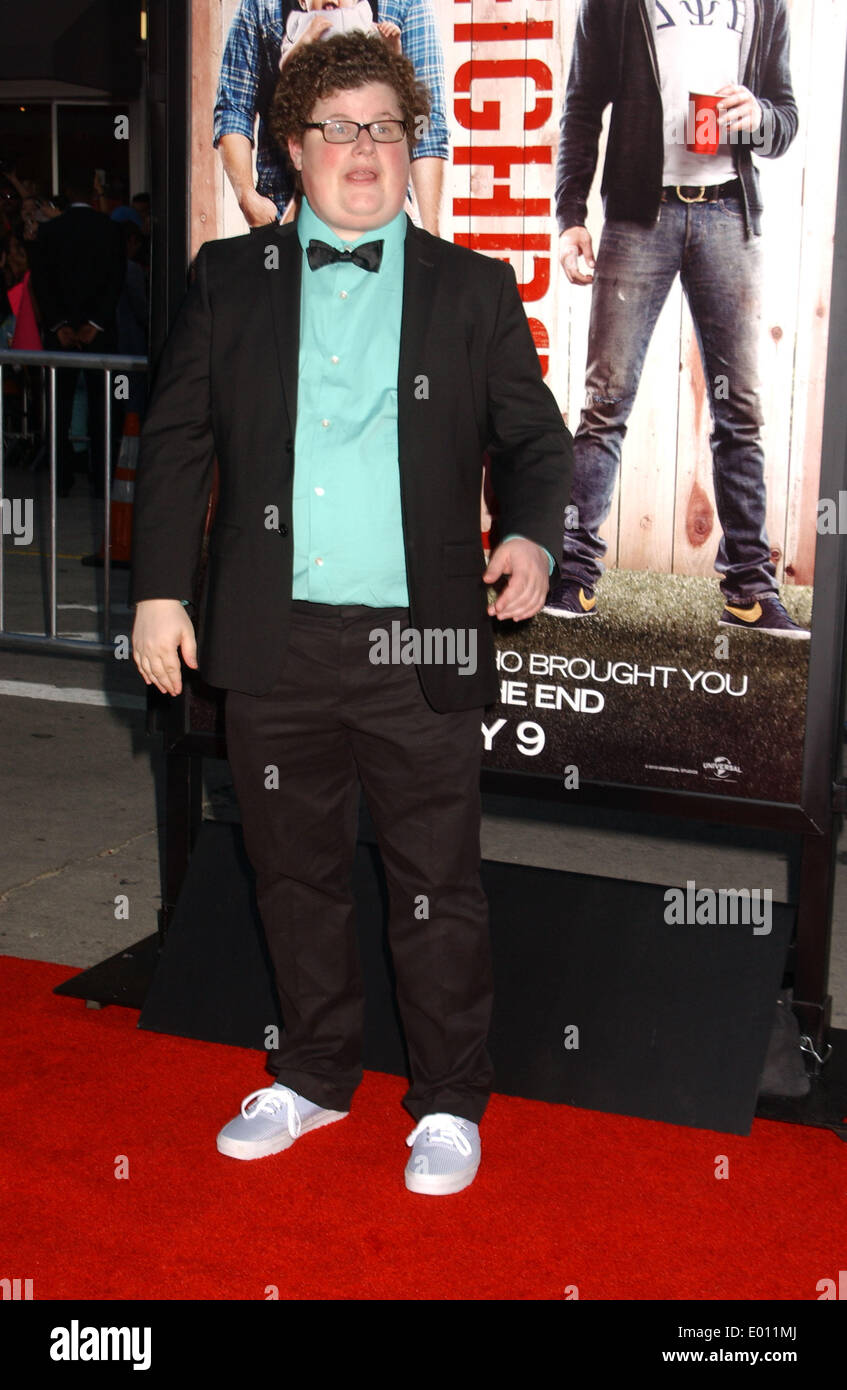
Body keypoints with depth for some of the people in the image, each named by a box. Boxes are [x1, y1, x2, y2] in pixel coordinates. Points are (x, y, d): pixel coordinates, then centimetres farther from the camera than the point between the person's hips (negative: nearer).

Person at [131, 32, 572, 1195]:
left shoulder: (472, 289, 5)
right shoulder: (229, 279, 8)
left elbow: (534, 438, 7)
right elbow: (174, 439, 8)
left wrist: (531, 535, -13)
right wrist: (160, 589, 2)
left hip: (420, 645, -2)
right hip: (275, 642, 2)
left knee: (437, 888, 5)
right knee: (296, 876, 16)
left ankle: (449, 1103, 24)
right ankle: (315, 1077, 35)